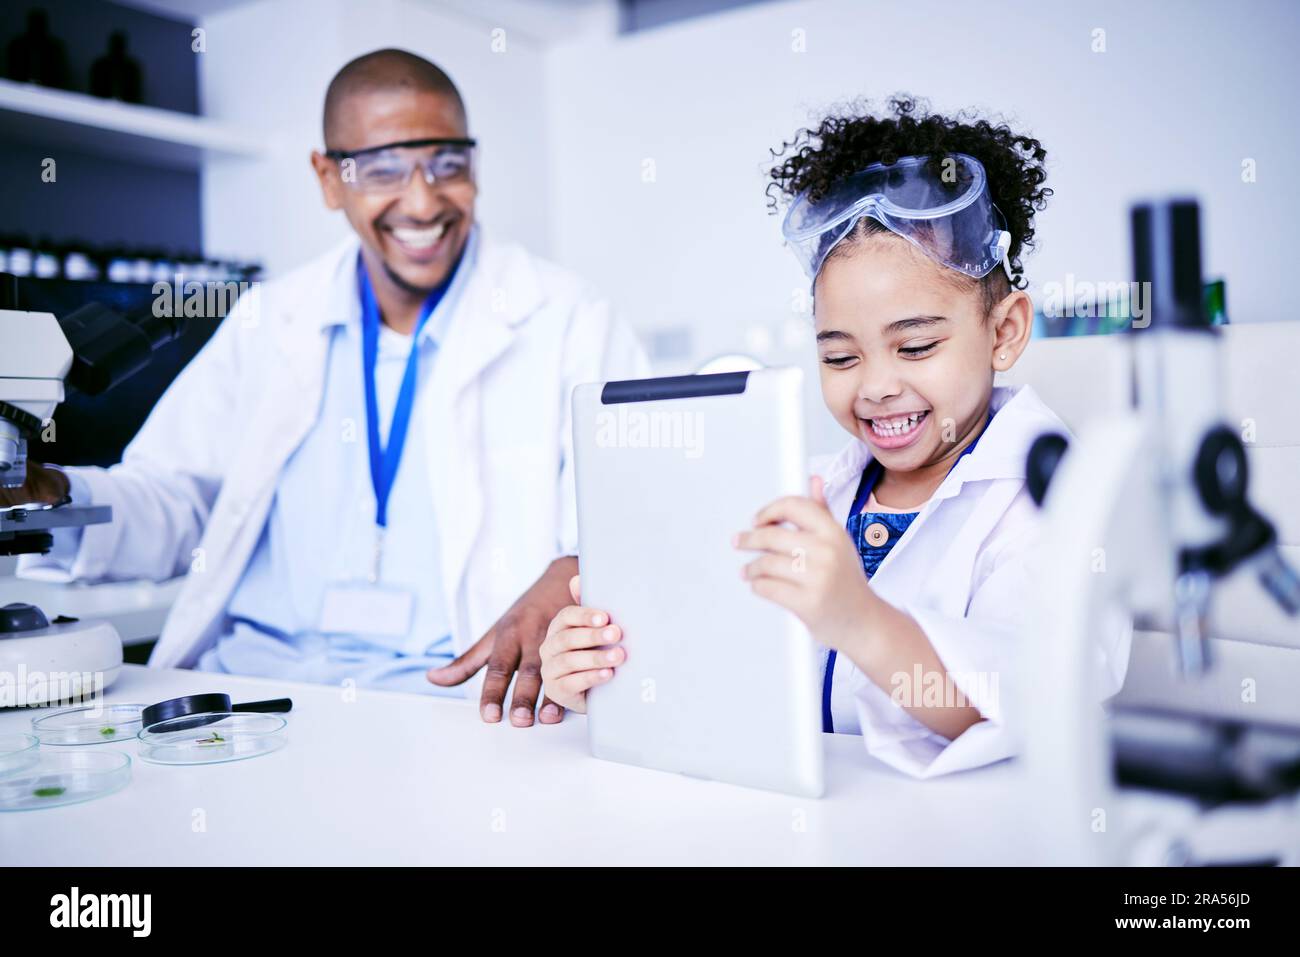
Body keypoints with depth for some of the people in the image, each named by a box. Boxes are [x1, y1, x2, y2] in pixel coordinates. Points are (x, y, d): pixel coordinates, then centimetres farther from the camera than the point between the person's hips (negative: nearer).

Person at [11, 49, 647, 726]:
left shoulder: (568, 322, 1)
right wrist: (53, 502, -7)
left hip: (460, 690, -3)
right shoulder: (268, 321, 14)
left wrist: (573, 577, -30)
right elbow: (172, 498, 15)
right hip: (249, 667, 4)